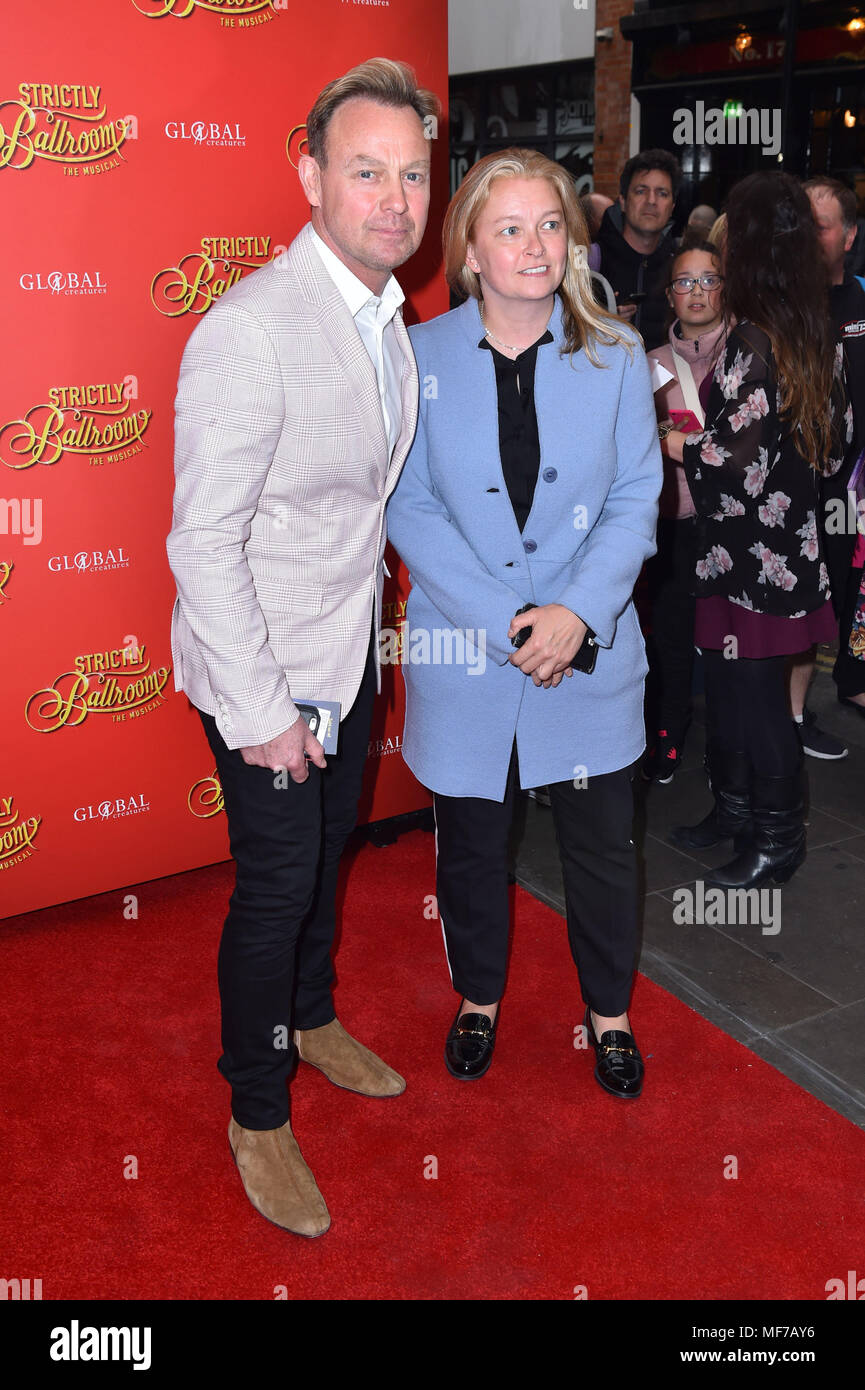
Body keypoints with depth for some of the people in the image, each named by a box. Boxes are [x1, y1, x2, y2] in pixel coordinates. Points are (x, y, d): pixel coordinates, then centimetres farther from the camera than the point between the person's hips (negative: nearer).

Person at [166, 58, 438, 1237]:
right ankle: (258, 1114, 28)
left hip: (350, 655, 8)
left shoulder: (389, 318, 2)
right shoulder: (251, 329, -24)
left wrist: (374, 611, 14)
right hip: (264, 670, -7)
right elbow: (204, 543, -24)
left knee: (328, 851, 23)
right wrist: (260, 713, -21)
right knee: (276, 885, 5)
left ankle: (311, 1018, 49)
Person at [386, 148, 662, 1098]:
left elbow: (637, 500, -1)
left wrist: (577, 611, -16)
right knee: (470, 842, 15)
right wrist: (505, 623, -16)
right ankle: (478, 996, 41)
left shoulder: (616, 357, 0)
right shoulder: (420, 356, -4)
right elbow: (409, 506, -6)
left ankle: (608, 1009, 37)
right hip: (463, 654, 0)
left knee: (601, 843, 12)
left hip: (590, 654, 1)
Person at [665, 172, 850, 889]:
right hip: (794, 540, 8)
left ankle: (777, 838, 17)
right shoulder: (821, 337, 6)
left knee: (754, 695, 3)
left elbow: (742, 461, -22)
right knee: (728, 683, 19)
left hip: (753, 553, -8)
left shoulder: (752, 344, -19)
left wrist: (676, 445, -6)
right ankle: (736, 809, 33)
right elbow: (834, 440, 11)